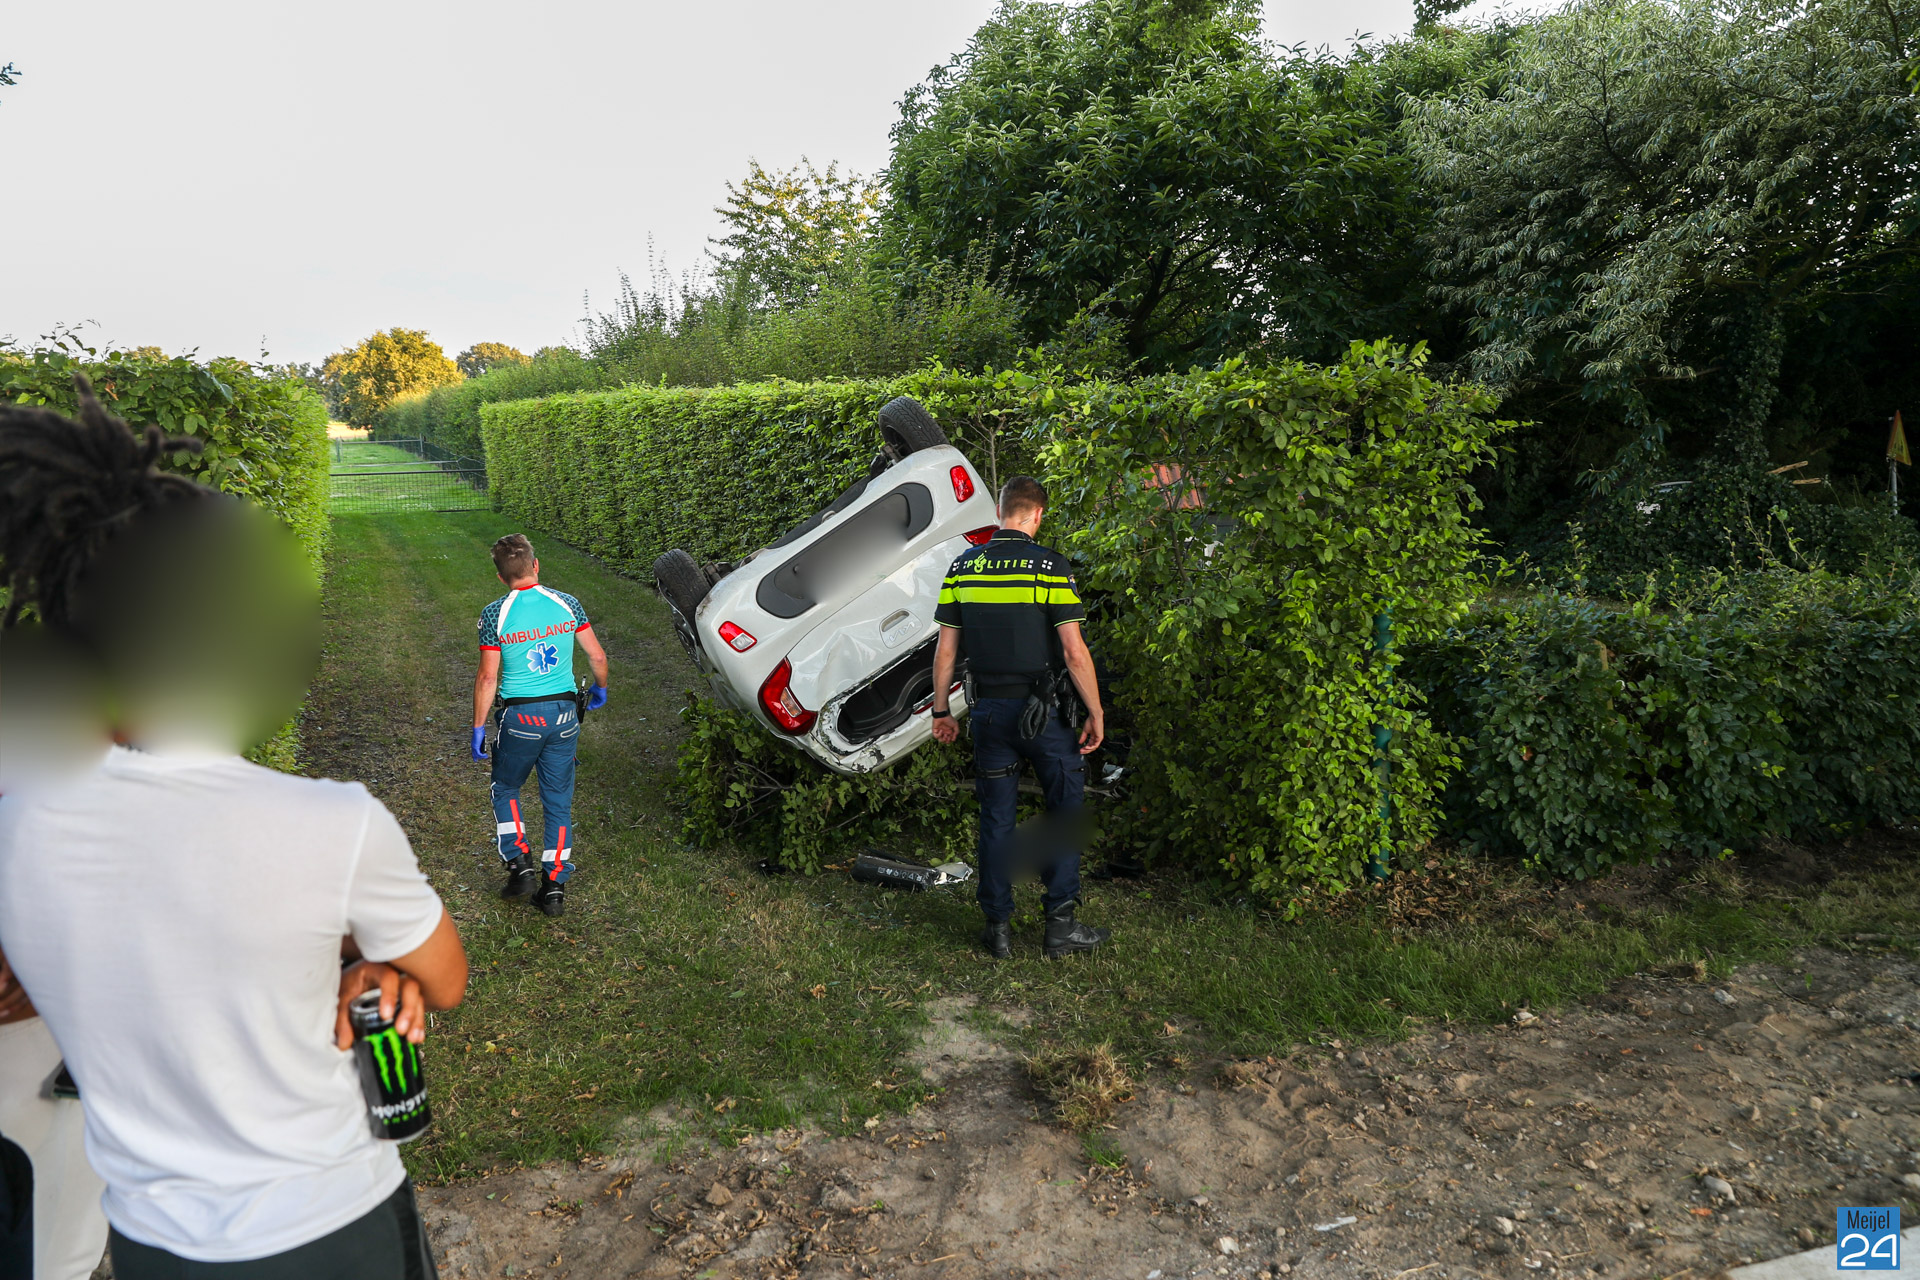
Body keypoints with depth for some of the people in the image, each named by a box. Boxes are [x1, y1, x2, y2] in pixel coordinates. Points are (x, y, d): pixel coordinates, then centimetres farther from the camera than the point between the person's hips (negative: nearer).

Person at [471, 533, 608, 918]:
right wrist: (600, 689, 22)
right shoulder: (566, 603, -2)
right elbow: (598, 657, 3)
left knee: (505, 790, 21)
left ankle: (520, 865, 11)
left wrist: (478, 727, 3)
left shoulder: (495, 614, -8)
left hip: (520, 717, -2)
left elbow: (488, 677, -7)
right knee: (558, 801, 11)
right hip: (564, 714, 2)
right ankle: (554, 886, 14)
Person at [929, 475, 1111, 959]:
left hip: (989, 710, 4)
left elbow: (946, 649, 5)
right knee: (1065, 811, 11)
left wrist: (941, 710, 14)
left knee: (996, 818, 12)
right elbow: (1073, 651, -13)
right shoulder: (1050, 566, -10)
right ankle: (1060, 925, 12)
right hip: (1044, 711, -4)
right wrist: (1096, 713, -5)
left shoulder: (963, 567, 3)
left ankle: (999, 928, 18)